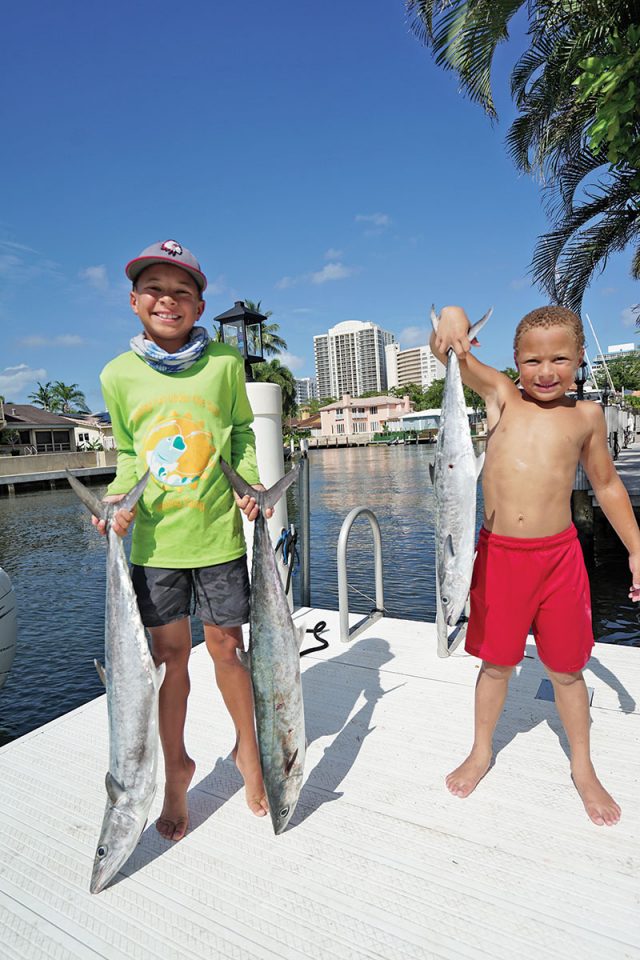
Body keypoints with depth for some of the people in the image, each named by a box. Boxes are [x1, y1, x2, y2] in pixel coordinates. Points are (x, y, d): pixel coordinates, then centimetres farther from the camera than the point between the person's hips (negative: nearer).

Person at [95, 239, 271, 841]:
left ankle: (247, 750, 36)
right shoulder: (118, 375, 1)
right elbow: (129, 454, 11)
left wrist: (249, 484, -9)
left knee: (225, 646, 9)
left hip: (218, 533, -1)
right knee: (168, 652, 12)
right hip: (154, 538, 2)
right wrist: (120, 497, -6)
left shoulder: (225, 362, -3)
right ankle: (176, 768, 36)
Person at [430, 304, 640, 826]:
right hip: (499, 553, 0)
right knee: (496, 663, 15)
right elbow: (445, 351, -6)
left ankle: (583, 767, 40)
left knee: (567, 669, 16)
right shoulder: (501, 395, 0)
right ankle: (481, 752, 39)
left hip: (559, 555, 1)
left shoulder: (585, 415, 3)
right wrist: (452, 320, -29)